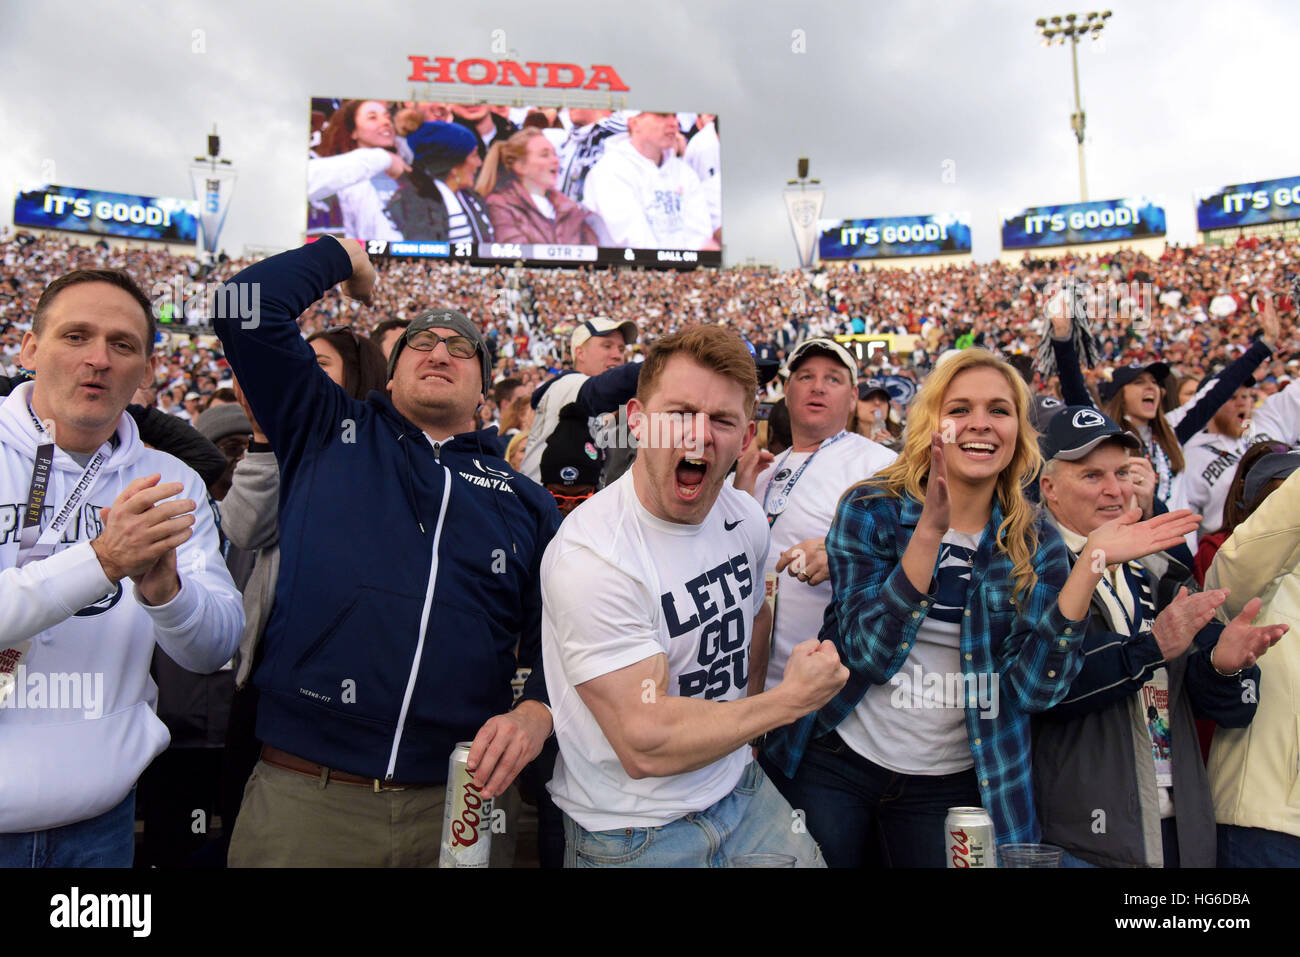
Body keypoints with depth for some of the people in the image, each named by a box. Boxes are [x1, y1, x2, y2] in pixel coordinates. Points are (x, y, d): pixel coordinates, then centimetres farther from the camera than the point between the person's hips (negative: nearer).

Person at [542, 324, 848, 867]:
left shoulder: (746, 518, -3)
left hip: (740, 793, 6)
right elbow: (646, 745, -27)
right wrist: (792, 698, -18)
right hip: (631, 835, -6)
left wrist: (745, 714, 8)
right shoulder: (589, 554, -26)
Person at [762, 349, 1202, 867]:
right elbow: (870, 653, -21)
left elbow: (1033, 688, -13)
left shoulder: (1036, 543, -3)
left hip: (954, 785, 2)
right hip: (834, 765, -1)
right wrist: (929, 531, -30)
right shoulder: (872, 509, -11)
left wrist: (1089, 566, -20)